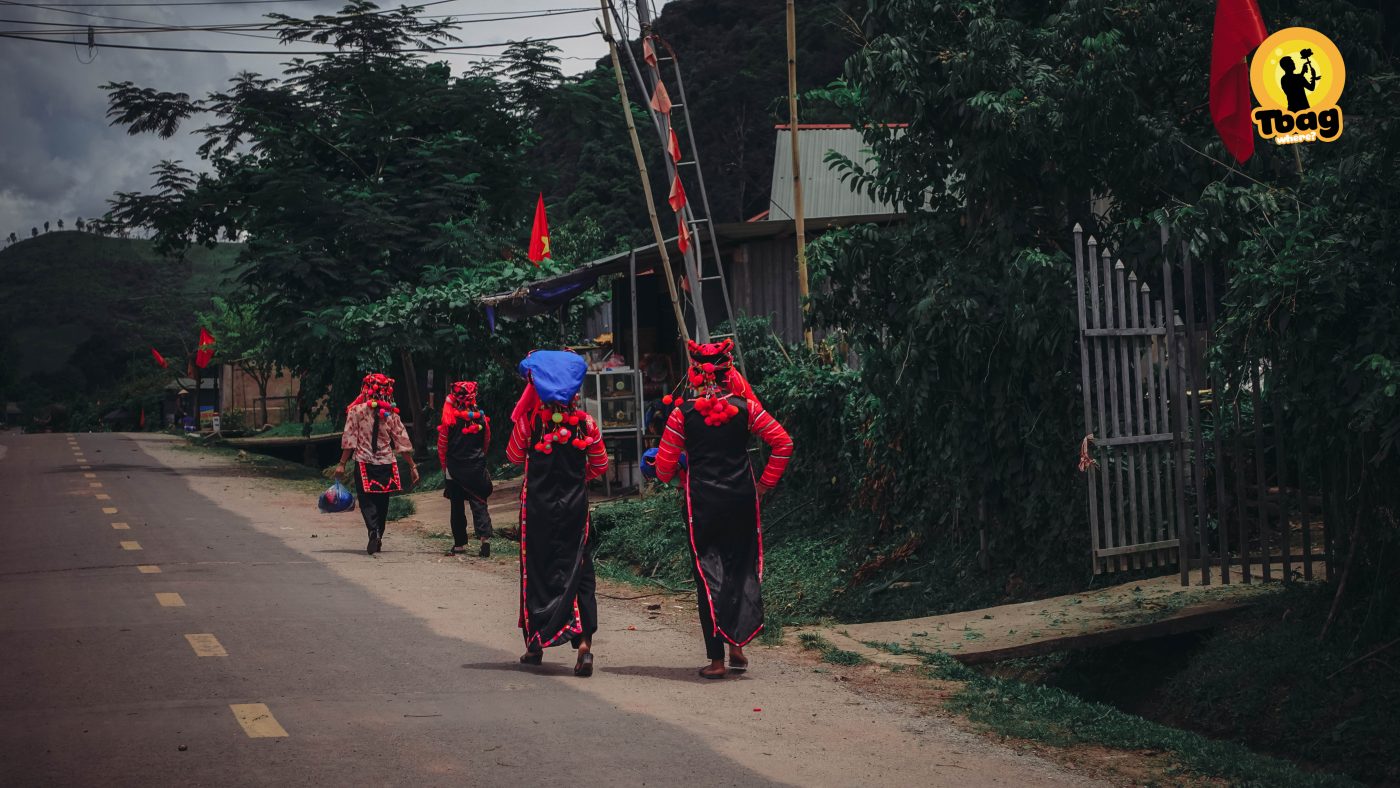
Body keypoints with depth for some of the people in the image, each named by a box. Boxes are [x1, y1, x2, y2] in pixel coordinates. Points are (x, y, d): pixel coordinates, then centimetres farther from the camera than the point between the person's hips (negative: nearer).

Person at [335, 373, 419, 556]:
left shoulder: (356, 411, -4)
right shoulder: (391, 414, 4)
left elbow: (349, 440, -7)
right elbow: (403, 442, 4)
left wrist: (342, 463, -2)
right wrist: (412, 466, 9)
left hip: (364, 464, -3)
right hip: (386, 464, 3)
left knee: (367, 501, 0)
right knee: (382, 502, 13)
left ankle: (374, 531, -24)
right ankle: (377, 540, 19)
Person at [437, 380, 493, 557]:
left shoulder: (449, 419, -9)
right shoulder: (481, 418, -2)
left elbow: (442, 444, -2)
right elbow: (487, 442, 10)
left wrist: (444, 464, 12)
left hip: (454, 468, -1)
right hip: (476, 468, 1)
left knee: (457, 506, 9)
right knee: (479, 503, 3)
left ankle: (460, 544, 12)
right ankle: (485, 537, -15)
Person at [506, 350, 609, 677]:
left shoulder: (530, 420, -8)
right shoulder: (585, 422, -3)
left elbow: (514, 456, 8)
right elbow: (600, 465, 6)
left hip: (537, 504, -1)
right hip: (574, 504, 1)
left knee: (537, 569, 11)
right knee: (578, 568, 2)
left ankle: (535, 644, 19)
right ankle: (584, 640, -15)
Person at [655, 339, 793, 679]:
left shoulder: (683, 412, -4)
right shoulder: (745, 407, -1)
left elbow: (665, 464, -1)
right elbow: (783, 443, -1)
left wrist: (667, 475, 22)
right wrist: (765, 483, 7)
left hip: (701, 501, -1)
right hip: (742, 498, 1)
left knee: (708, 574, 3)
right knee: (742, 569, 16)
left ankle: (716, 659, 1)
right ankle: (737, 644, 10)